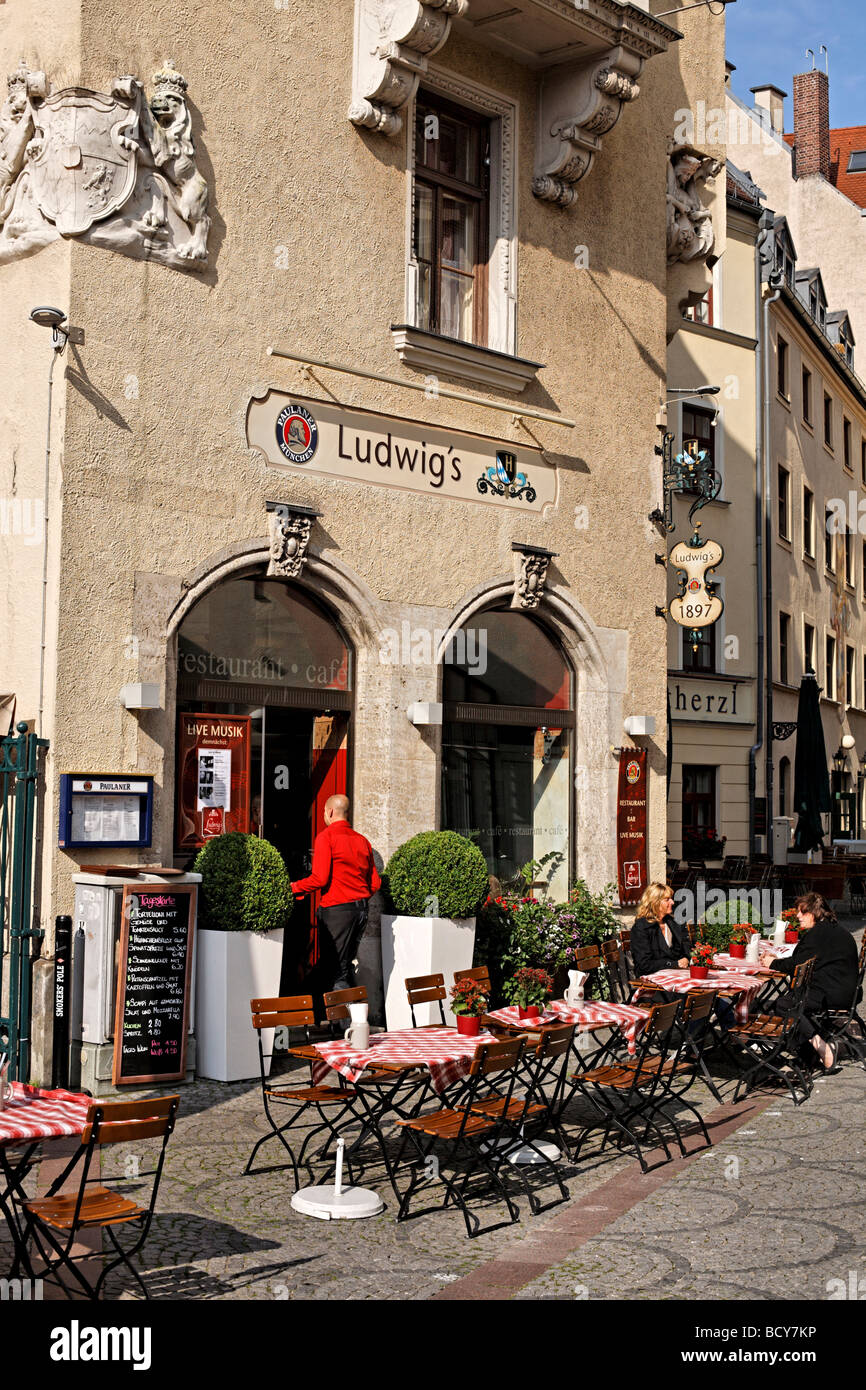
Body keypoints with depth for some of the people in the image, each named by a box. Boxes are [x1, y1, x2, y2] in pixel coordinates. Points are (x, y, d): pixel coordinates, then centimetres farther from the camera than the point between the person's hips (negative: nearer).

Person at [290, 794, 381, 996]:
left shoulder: (326, 837, -8)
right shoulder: (361, 840, 13)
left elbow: (320, 879, -15)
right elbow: (375, 882, 12)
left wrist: (294, 888, -2)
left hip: (337, 910, -7)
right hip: (362, 909, 7)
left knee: (336, 971, -3)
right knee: (347, 966, 17)